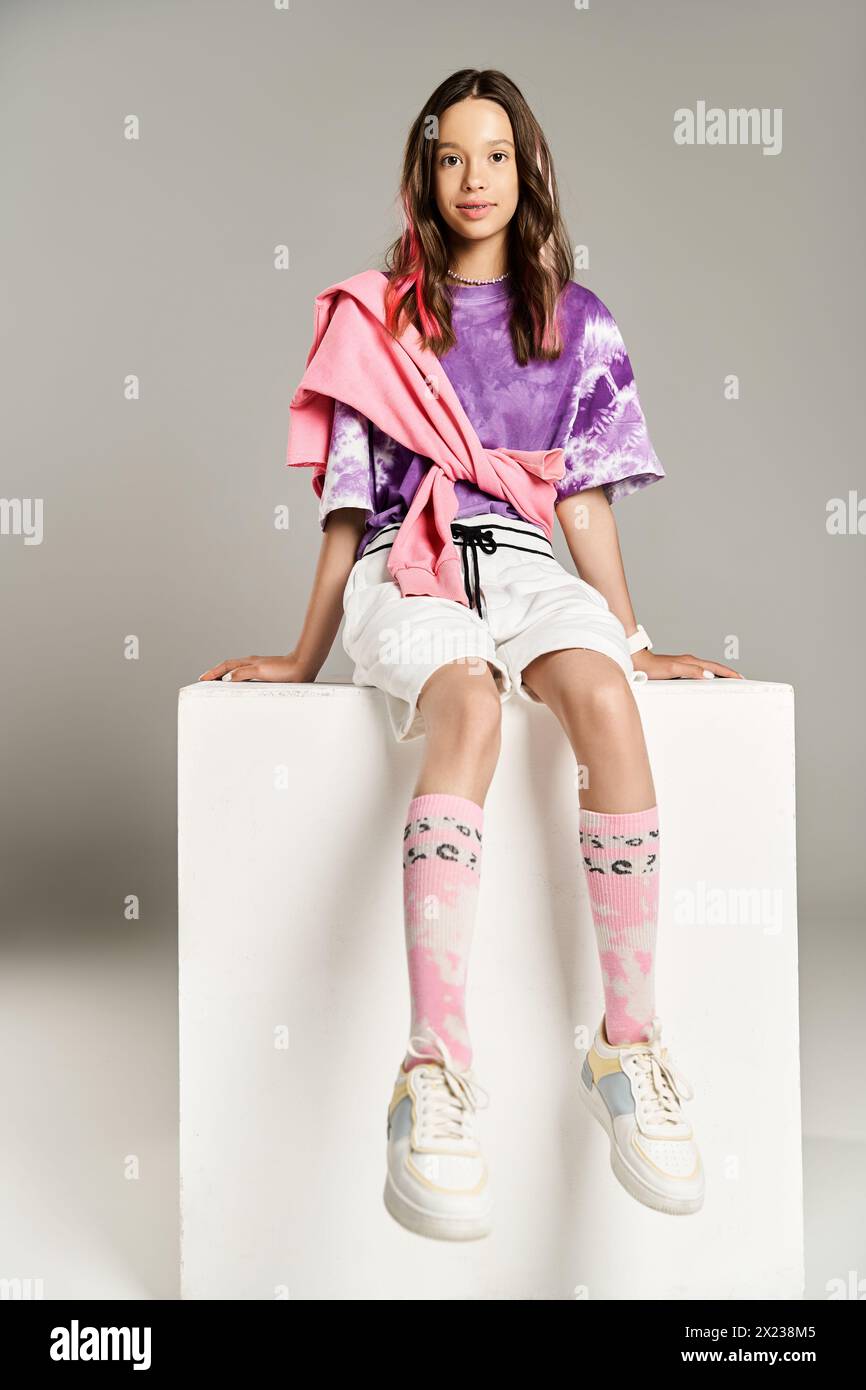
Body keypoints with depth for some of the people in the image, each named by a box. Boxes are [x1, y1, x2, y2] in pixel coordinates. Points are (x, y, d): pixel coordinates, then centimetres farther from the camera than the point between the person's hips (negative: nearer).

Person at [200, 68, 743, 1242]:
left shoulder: (577, 322, 19)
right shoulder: (381, 311, 16)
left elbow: (583, 495, 17)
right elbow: (349, 501, 14)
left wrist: (636, 642, 10)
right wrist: (304, 657, 12)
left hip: (525, 562, 2)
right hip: (407, 564, -1)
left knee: (603, 697, -34)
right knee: (469, 705, -37)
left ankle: (629, 1045, -29)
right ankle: (435, 1078, -44)